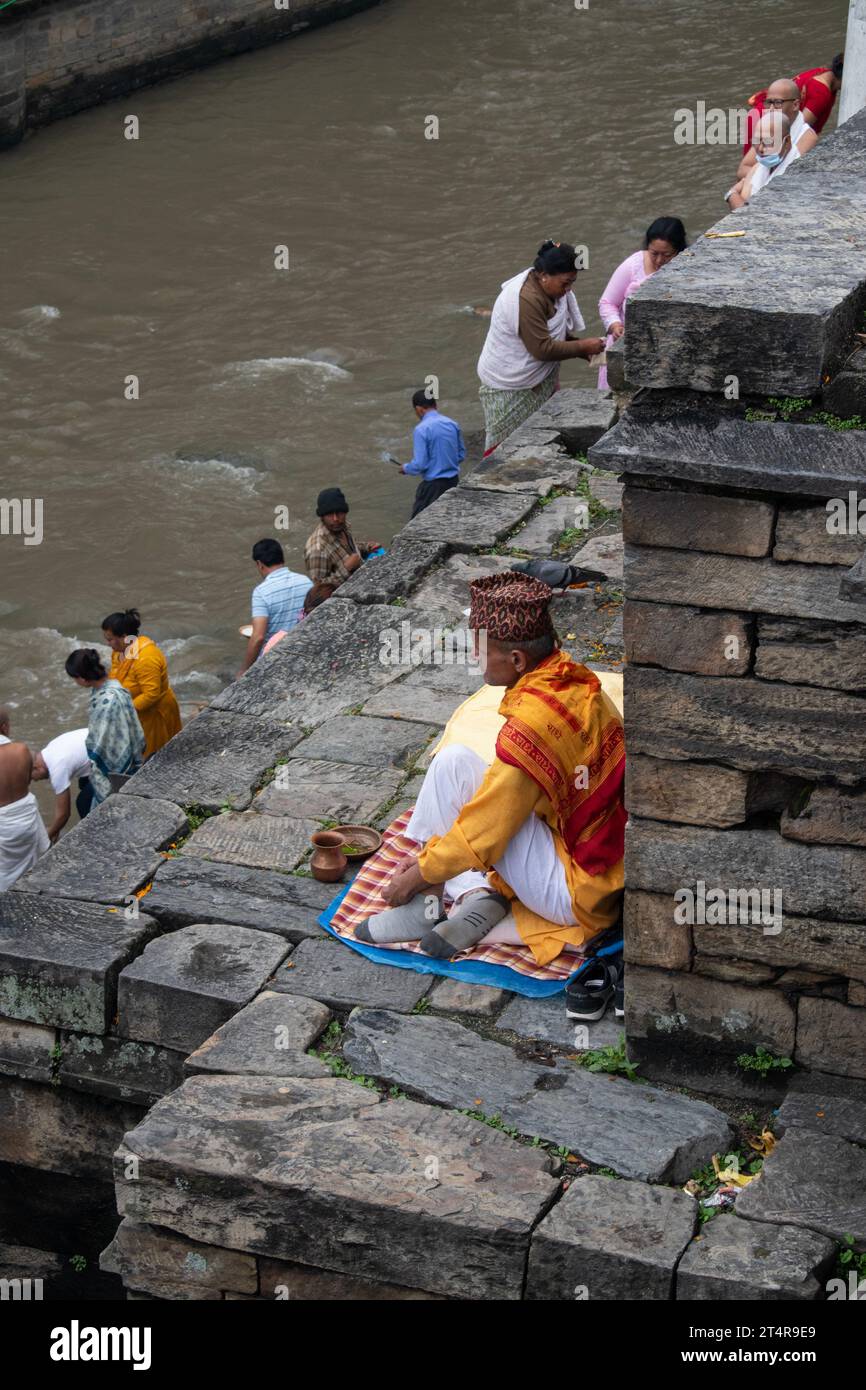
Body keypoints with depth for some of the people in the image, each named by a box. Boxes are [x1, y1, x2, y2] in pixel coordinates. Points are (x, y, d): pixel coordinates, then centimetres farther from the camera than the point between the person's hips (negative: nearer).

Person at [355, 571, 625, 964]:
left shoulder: (533, 723, -25)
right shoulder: (574, 680, 2)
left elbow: (480, 837, -19)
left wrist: (417, 875, -4)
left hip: (577, 896, -9)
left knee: (454, 764, -12)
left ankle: (424, 906, -3)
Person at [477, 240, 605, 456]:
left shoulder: (546, 288, 2)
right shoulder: (527, 299, -29)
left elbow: (558, 333, 15)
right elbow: (542, 348, -29)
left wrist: (583, 349, -1)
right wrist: (582, 347, -22)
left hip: (537, 380, 9)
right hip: (511, 387, -9)